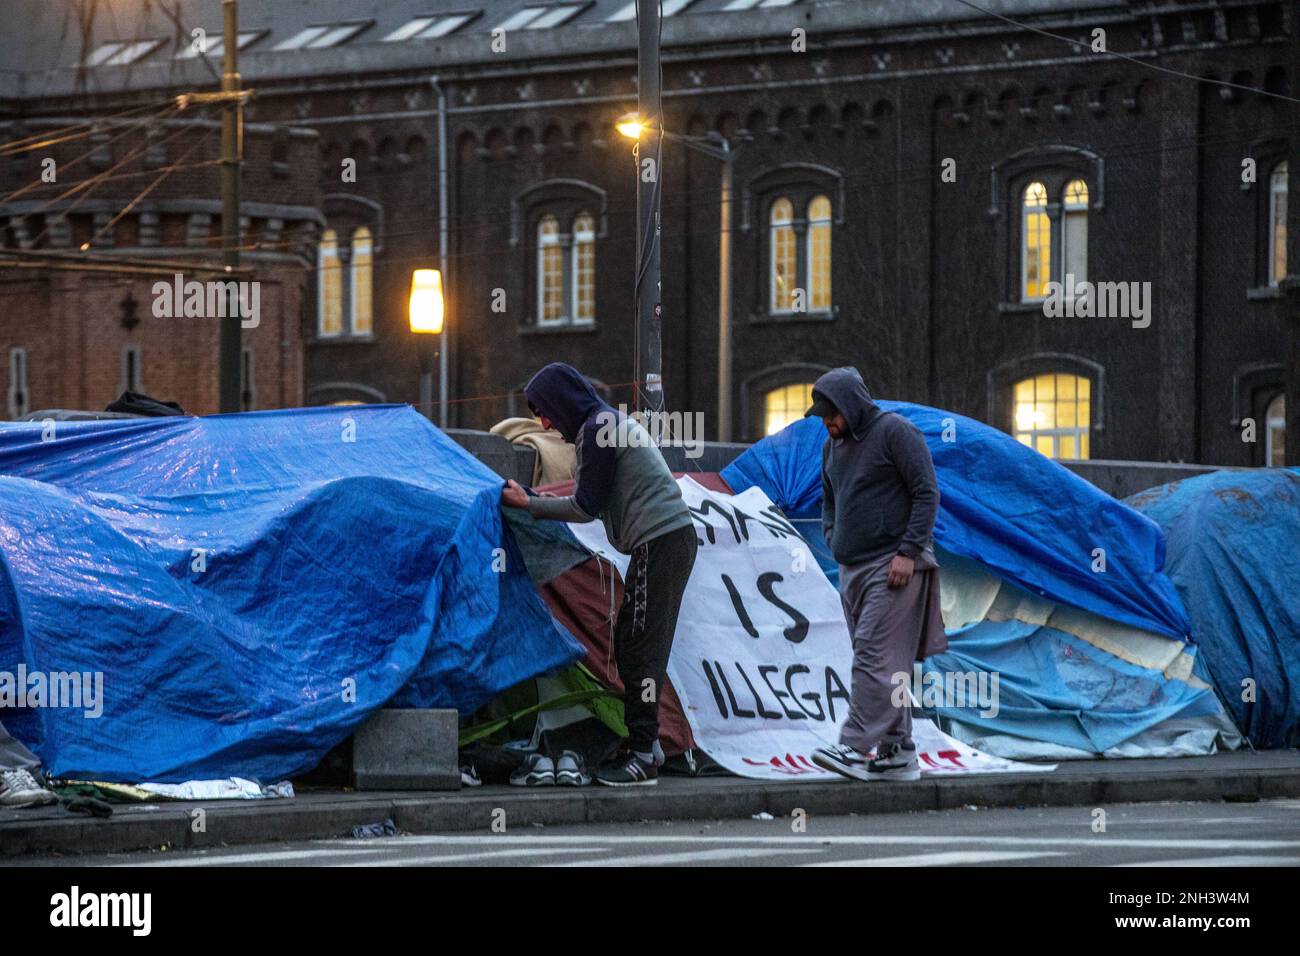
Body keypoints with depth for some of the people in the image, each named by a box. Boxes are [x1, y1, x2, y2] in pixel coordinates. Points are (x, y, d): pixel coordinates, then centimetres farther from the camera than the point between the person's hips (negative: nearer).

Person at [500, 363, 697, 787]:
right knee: (629, 645, 13)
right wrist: (536, 501, 20)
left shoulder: (598, 428, -9)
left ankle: (643, 758, -11)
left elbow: (587, 506, -9)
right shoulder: (610, 423, 22)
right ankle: (646, 745, 16)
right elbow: (595, 502, 21)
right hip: (670, 539, 10)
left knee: (641, 648, -9)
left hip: (660, 541, -10)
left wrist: (529, 504, 1)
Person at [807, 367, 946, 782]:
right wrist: (834, 541, 11)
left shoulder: (896, 432, -7)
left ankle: (856, 748, -22)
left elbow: (927, 494, -10)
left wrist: (908, 552, -16)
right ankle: (898, 752, 7)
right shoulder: (833, 445, 17)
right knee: (886, 664, 7)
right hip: (852, 568, 8)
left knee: (875, 657, -15)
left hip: (893, 566, -8)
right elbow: (829, 501, 29)